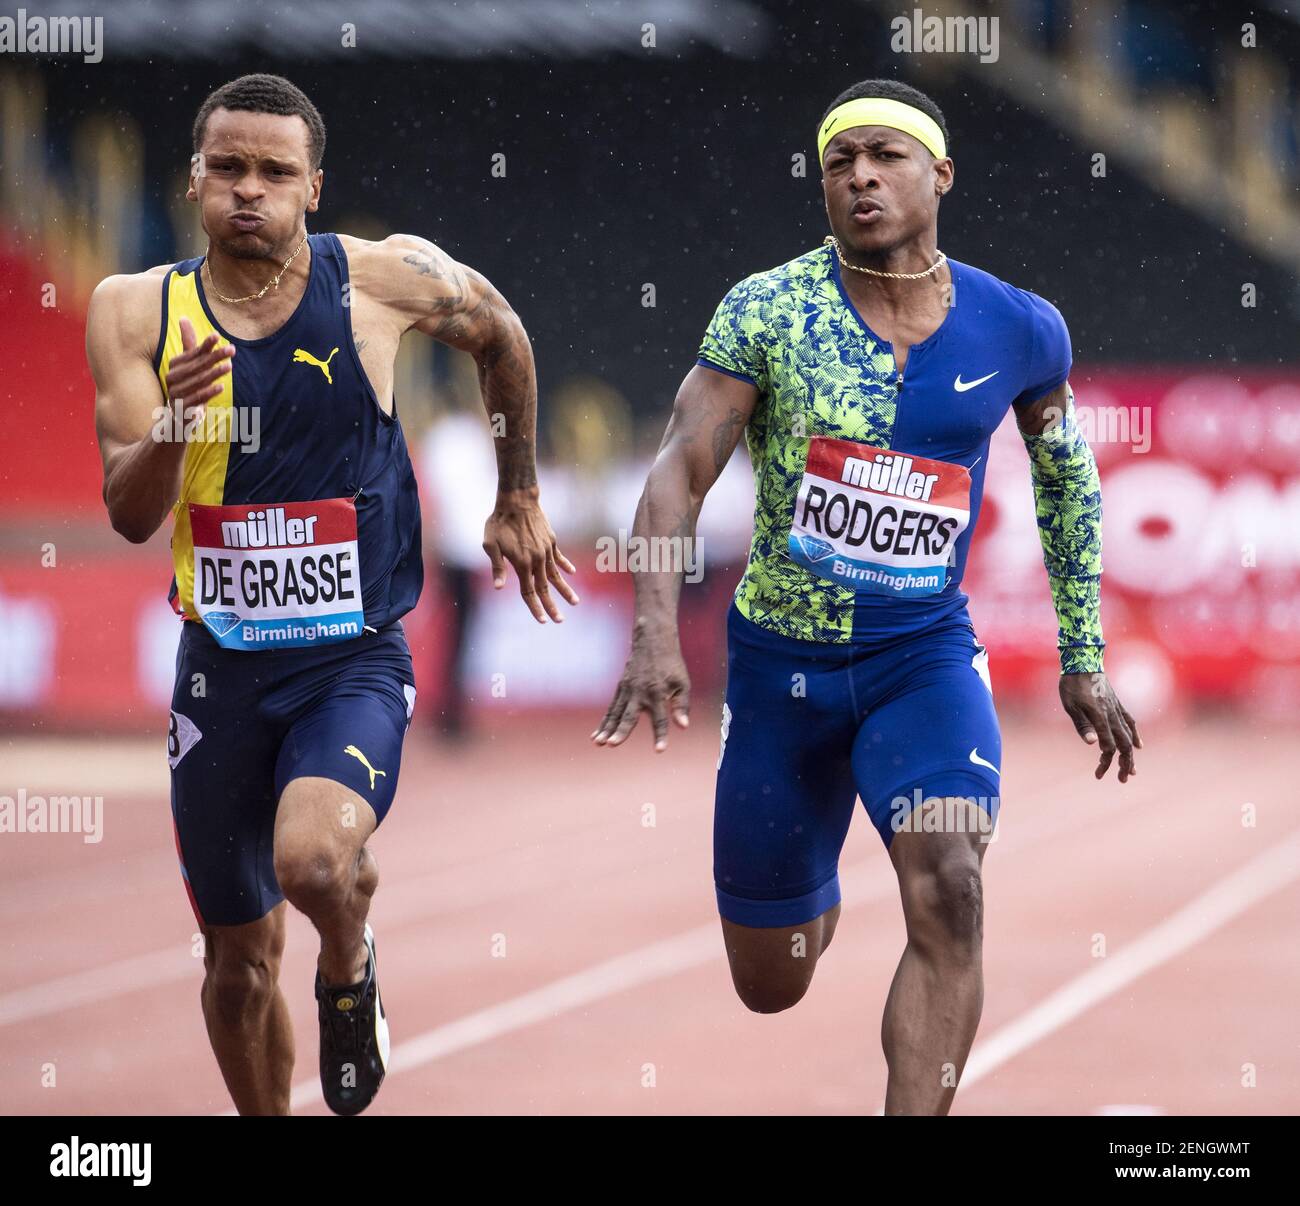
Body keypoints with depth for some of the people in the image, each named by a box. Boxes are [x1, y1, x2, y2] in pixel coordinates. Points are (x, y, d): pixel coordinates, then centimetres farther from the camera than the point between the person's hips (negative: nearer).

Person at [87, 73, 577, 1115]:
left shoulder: (388, 280, -8)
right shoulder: (137, 311, -5)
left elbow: (501, 335, 13)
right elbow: (130, 517, -10)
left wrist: (518, 501, 18)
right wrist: (171, 427, -30)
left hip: (356, 662, -2)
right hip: (221, 667, 2)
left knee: (314, 861, -29)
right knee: (240, 956, 11)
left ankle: (351, 969, 6)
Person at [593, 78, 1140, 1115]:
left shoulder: (1019, 330, -3)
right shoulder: (767, 310, -10)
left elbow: (1067, 478, 15)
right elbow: (681, 468, -16)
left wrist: (1083, 660, 17)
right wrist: (656, 631, -31)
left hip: (926, 658, 0)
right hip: (778, 662, 0)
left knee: (949, 893, -29)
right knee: (771, 988, 11)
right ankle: (817, 896, 50)